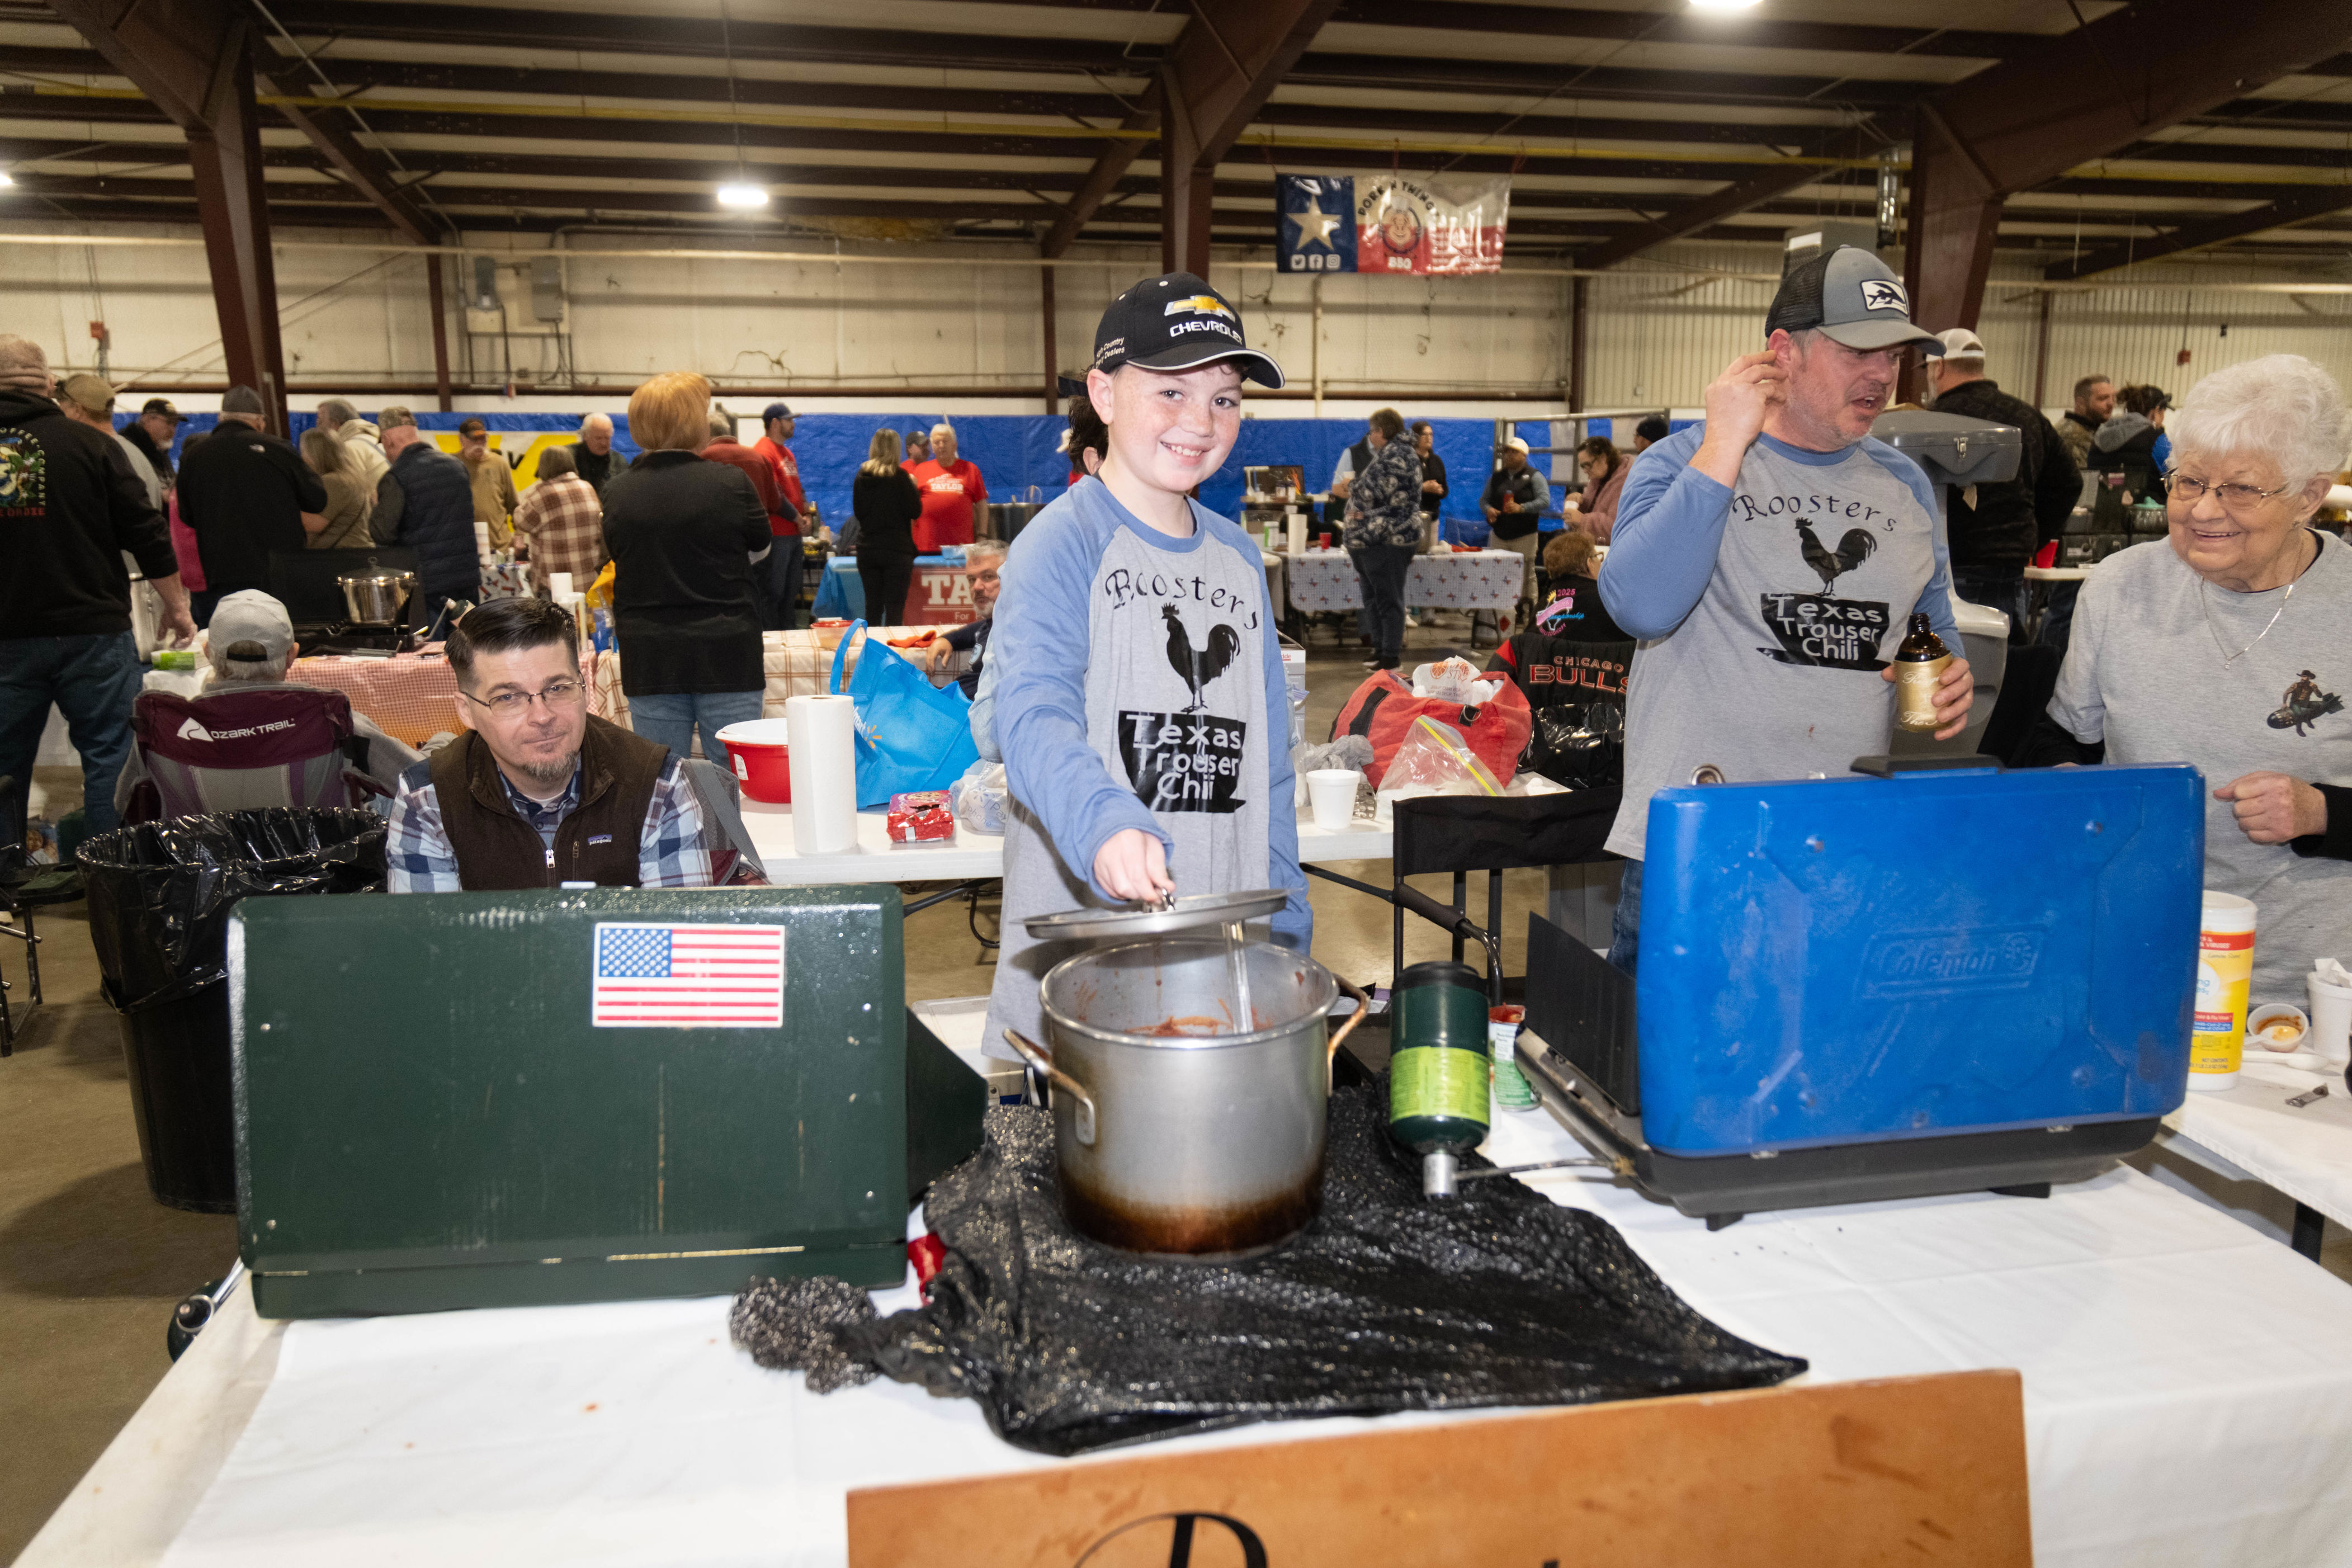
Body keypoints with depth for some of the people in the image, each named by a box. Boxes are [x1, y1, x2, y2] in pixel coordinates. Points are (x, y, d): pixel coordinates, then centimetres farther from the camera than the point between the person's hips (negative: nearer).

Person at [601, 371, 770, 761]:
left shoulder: (616, 494, 1)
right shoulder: (731, 483, -9)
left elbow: (620, 558, 14)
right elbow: (761, 549, 6)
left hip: (649, 662, 3)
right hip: (726, 656, -3)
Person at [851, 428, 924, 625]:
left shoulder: (862, 476, 4)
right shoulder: (899, 476, -10)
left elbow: (857, 512, 12)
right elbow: (916, 511, -7)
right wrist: (914, 488, 7)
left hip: (867, 548, 5)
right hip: (897, 548, -4)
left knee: (872, 607, 10)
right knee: (894, 609, -2)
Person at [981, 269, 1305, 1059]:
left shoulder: (1240, 557, 13)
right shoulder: (1064, 542, -7)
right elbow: (1035, 712, -23)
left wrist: (1286, 930, 12)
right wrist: (1103, 824, -43)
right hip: (1080, 944, -5)